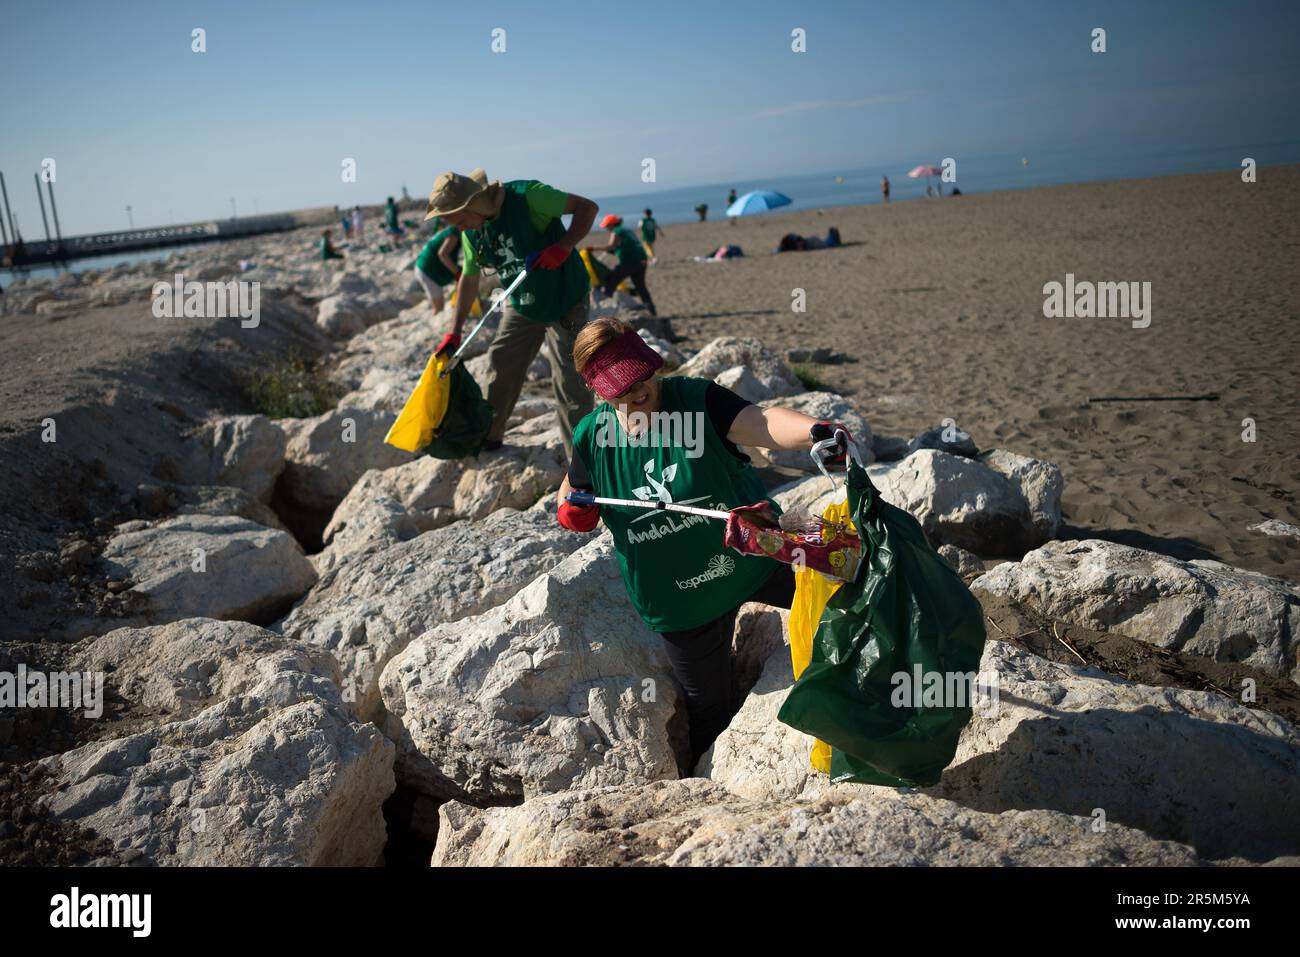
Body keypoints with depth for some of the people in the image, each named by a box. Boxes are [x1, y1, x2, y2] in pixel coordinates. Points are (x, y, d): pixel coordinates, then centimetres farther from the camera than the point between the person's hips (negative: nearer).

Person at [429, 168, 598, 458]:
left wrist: (563, 248, -35)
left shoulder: (525, 195, -25)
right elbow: (469, 279, 8)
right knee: (500, 367, 10)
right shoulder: (470, 232, -4)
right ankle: (489, 437, 28)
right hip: (521, 305, 7)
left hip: (565, 301, -6)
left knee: (569, 380, -8)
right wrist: (454, 333, 6)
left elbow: (587, 207, -21)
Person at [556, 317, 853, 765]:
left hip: (754, 556, -2)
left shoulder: (696, 399, -19)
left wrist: (814, 430, -59)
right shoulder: (592, 438, -9)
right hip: (677, 598, 2)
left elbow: (761, 422, -38)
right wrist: (572, 509, -11)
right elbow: (573, 486, 13)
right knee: (708, 706, 19)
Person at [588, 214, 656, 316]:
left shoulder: (616, 232, -2)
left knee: (610, 282, -1)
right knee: (641, 287, 17)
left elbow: (610, 246, -18)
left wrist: (594, 249, -18)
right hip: (641, 260, 9)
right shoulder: (627, 230, 24)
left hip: (629, 261, -9)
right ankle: (652, 311, 18)